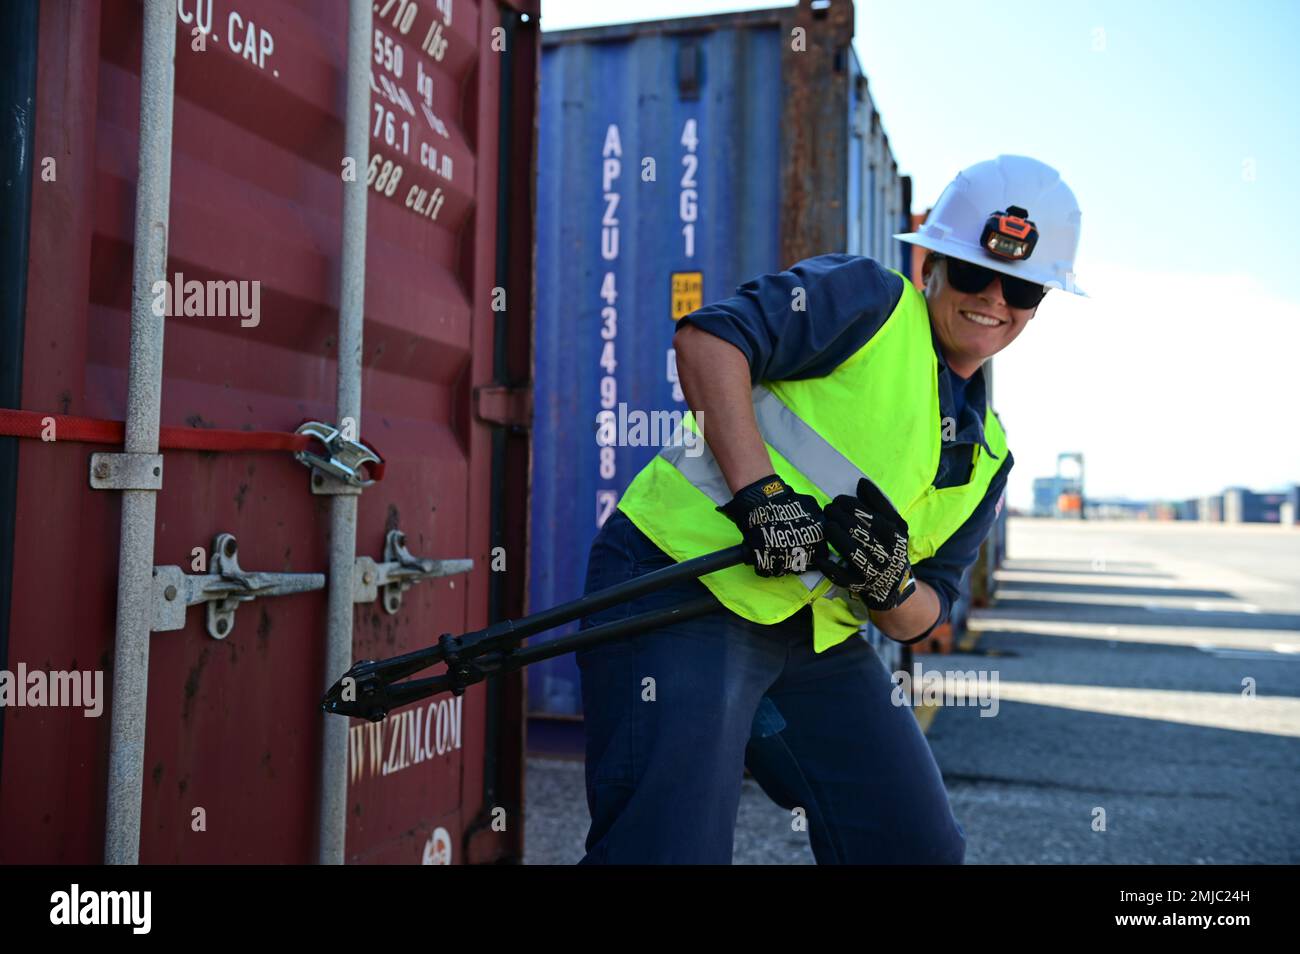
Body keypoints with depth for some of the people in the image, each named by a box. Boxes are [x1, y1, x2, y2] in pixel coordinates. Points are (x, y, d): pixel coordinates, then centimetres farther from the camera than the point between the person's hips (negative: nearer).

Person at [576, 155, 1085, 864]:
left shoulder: (987, 453, 17)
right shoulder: (868, 300, -2)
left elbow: (923, 617, 14)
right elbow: (707, 336, -17)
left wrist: (891, 589, -9)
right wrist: (760, 493, -24)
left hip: (820, 640, 8)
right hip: (681, 580, -7)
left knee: (920, 847, 12)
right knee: (667, 848, -16)